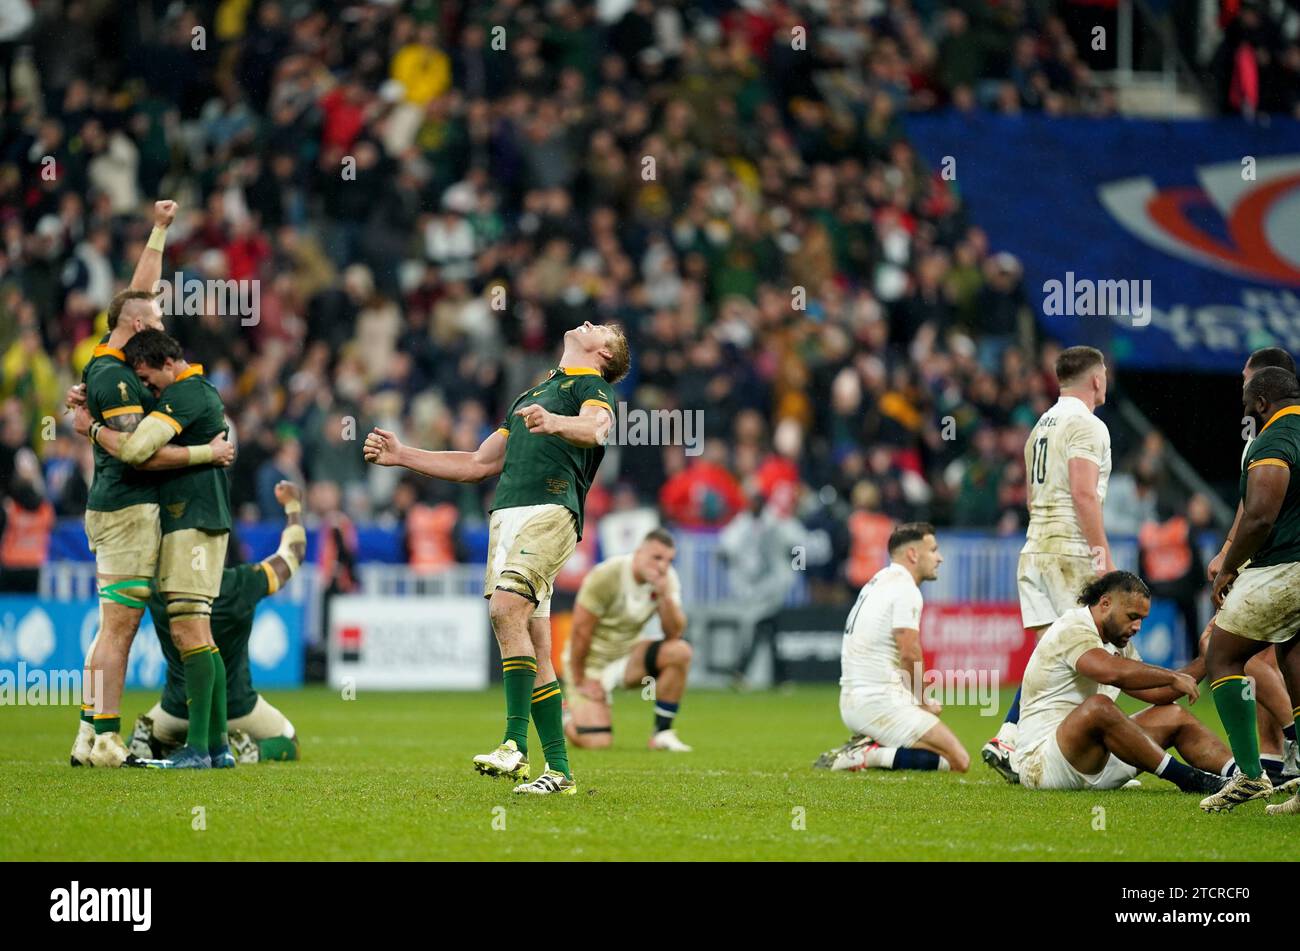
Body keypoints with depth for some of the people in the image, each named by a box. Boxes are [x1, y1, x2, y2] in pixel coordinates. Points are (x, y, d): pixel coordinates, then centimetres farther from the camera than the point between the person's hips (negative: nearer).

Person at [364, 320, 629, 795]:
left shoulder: (593, 386, 8)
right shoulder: (530, 395, 33)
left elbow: (595, 428, -17)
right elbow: (479, 464, 34)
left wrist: (554, 422, -39)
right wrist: (401, 455, 28)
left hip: (551, 511, -7)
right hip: (505, 517, 7)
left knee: (507, 608, -26)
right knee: (534, 650, 1)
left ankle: (515, 746, -30)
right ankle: (559, 771, 1)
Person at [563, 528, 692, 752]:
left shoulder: (667, 579, -7)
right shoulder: (606, 576, -22)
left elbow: (674, 633, -12)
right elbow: (581, 630, -17)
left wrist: (665, 595, -27)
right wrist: (579, 681, -13)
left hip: (628, 654, 5)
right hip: (592, 660, -5)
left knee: (680, 652, -23)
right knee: (596, 742, -18)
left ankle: (662, 733, -11)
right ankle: (568, 717, 20)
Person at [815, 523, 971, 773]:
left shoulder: (878, 581, 18)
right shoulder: (906, 590, -12)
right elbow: (910, 655, -18)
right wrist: (922, 702, -3)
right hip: (879, 703, -10)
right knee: (959, 760, -13)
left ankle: (866, 748, 5)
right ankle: (872, 755, -16)